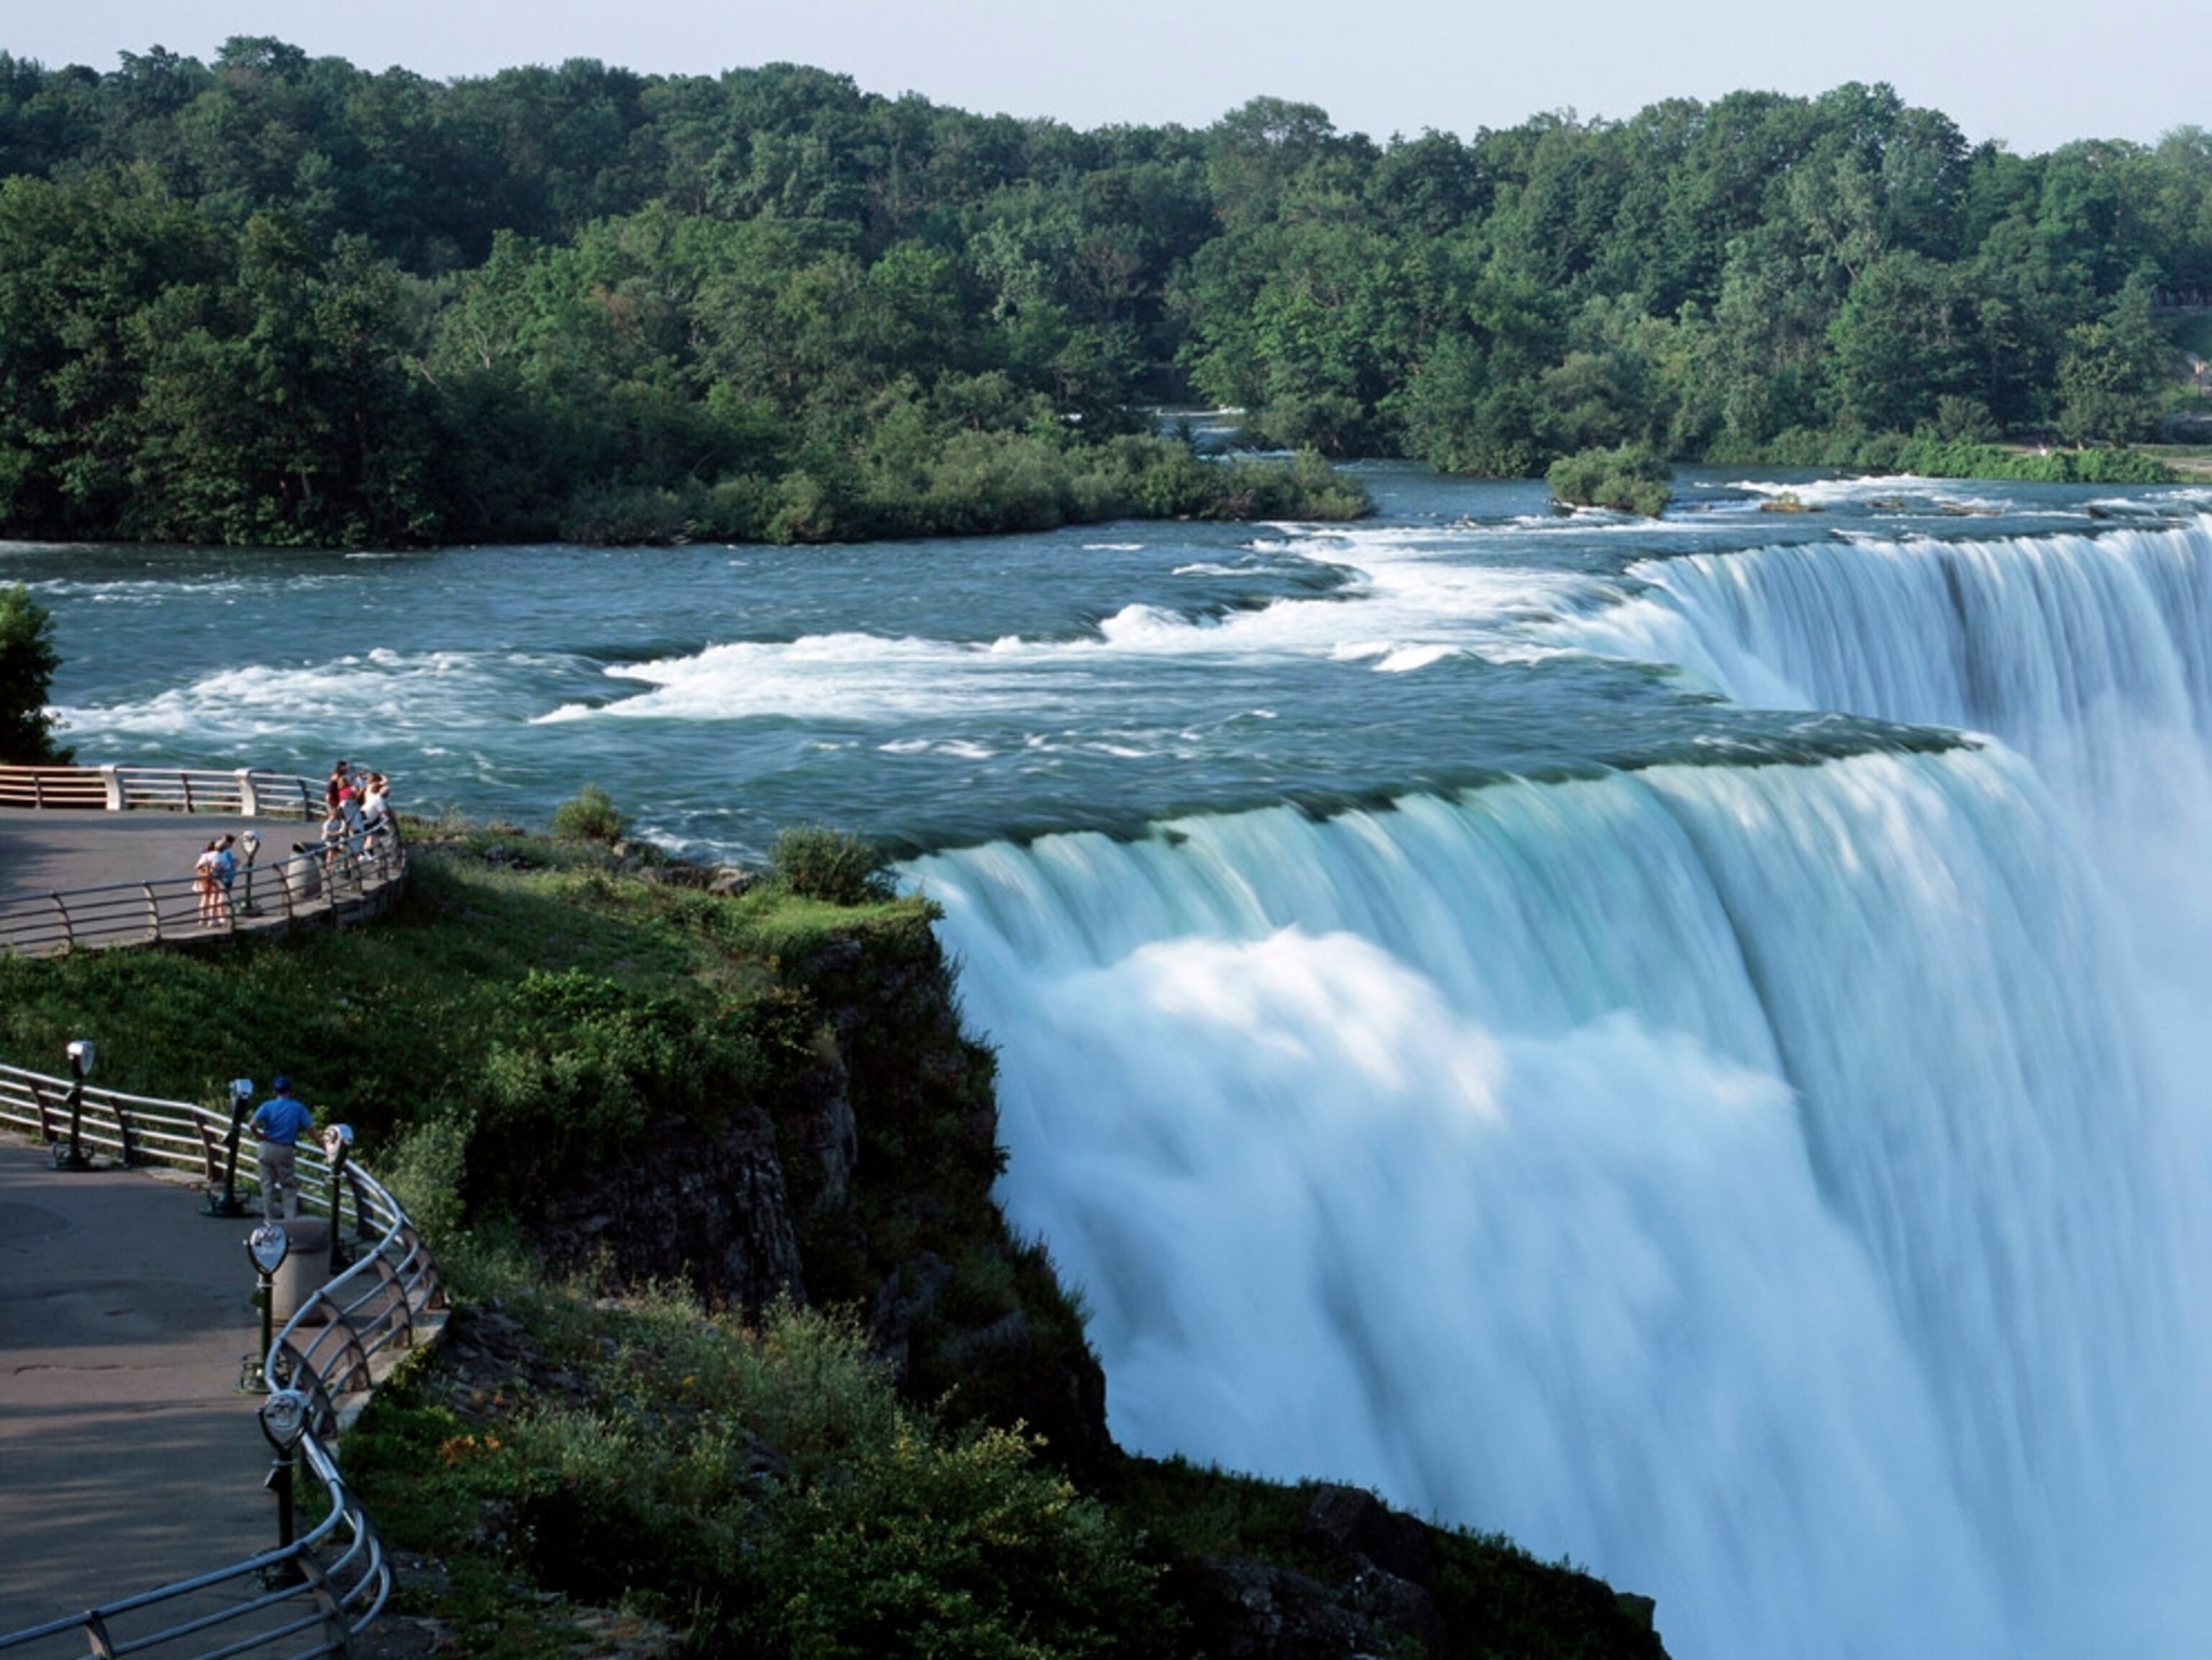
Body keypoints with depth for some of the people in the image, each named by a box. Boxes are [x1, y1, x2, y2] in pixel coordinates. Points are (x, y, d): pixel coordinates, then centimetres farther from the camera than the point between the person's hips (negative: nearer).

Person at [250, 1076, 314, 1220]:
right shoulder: (298, 1109, -2)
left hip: (268, 1147, 1)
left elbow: (253, 1124, -17)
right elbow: (310, 1128, -4)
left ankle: (270, 1217, 15)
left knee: (268, 1183, 11)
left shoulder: (268, 1106, -4)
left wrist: (257, 1135, 2)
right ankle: (291, 1216, -3)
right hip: (286, 1150, 0)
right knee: (289, 1185, 7)